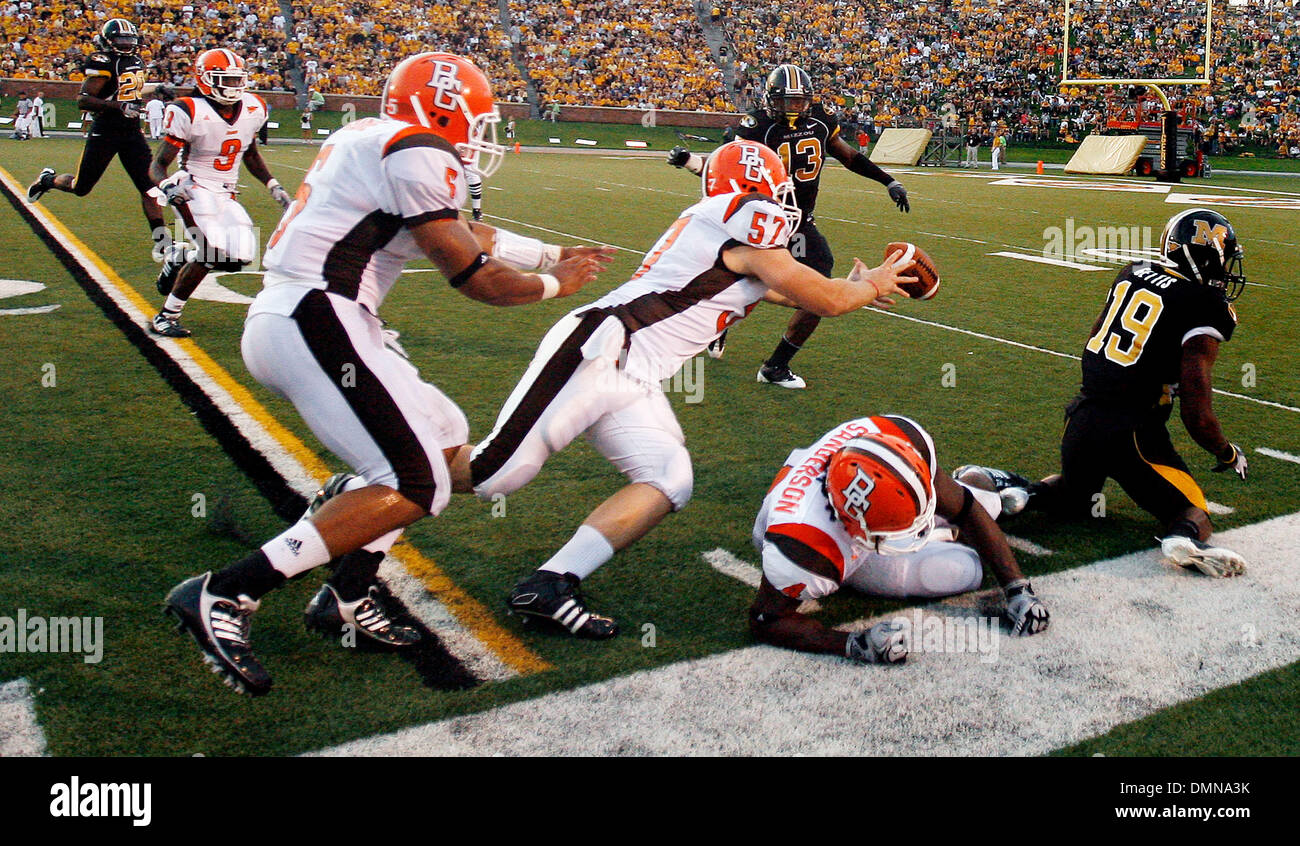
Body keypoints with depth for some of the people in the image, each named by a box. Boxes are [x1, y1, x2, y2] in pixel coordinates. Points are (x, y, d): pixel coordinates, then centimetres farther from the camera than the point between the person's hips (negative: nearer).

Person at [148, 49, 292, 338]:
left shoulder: (253, 110, 1)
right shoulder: (191, 113, -16)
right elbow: (157, 165, -13)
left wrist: (274, 187, 11)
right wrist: (168, 185, -34)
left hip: (227, 195, 6)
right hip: (195, 189, -6)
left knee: (241, 256, -9)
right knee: (215, 251, -25)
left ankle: (178, 259, 21)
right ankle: (165, 317, -9)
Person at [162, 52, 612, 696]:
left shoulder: (363, 140, 23)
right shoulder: (417, 154, -8)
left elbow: (464, 233, 31)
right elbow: (471, 276, -7)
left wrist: (554, 254, 36)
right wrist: (554, 285, 10)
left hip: (279, 322, 11)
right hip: (315, 322, -11)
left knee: (445, 440, 17)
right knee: (416, 487, -13)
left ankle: (345, 598, 17)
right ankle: (223, 596, -12)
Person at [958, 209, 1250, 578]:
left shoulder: (1131, 275, 7)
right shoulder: (1205, 310, -11)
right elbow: (1196, 415, -13)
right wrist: (1228, 454, 5)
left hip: (1082, 419, 6)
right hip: (1133, 432, -6)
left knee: (1074, 498, 30)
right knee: (1195, 516, 10)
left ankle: (1004, 485, 2)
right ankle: (1186, 539, -26)